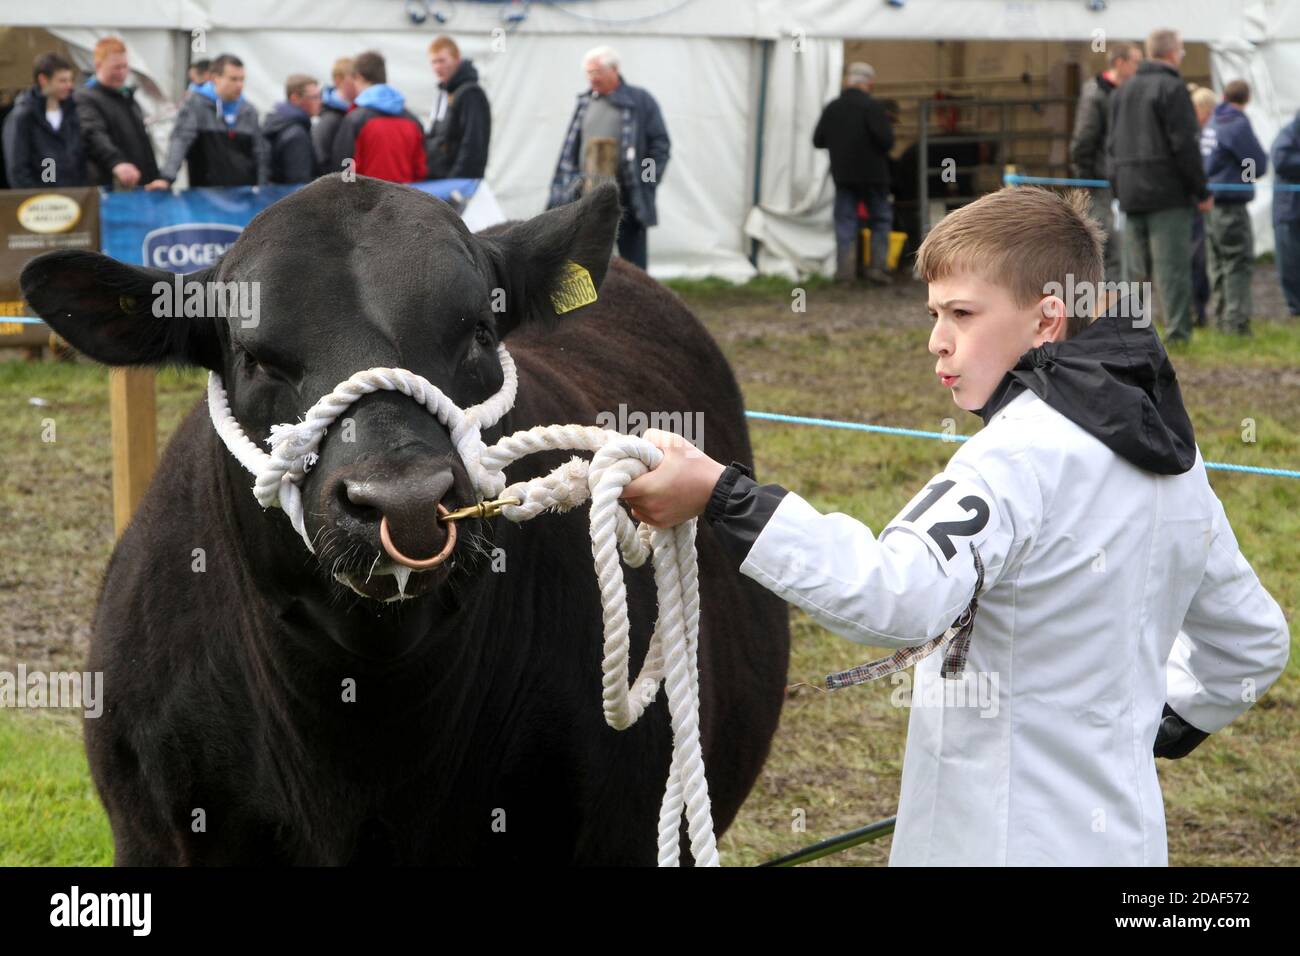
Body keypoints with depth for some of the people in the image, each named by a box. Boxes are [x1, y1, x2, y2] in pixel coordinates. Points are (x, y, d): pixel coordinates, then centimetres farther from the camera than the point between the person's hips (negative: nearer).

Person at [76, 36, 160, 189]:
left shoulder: (128, 97, 21)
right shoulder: (86, 99, -8)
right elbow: (94, 135, -27)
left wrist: (153, 179, 26)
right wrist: (116, 162, -45)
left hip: (143, 187, 9)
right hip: (112, 189, -9)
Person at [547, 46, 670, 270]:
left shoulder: (640, 101, 0)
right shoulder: (585, 102, 13)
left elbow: (660, 144, 0)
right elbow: (570, 149, 16)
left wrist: (647, 183, -8)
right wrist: (561, 191, 10)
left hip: (627, 200, -4)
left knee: (632, 259, 2)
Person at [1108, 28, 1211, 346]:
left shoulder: (1122, 92, 15)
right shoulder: (1172, 88, -9)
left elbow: (1113, 146, 17)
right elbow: (1185, 145, -13)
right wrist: (1202, 191, -8)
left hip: (1131, 195, 7)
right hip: (1167, 194, -7)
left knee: (1136, 270, 11)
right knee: (1173, 265, -6)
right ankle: (1178, 331, -8)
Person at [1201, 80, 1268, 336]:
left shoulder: (1212, 123, 11)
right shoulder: (1238, 125, -12)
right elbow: (1260, 165, -8)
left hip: (1211, 204, 8)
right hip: (1231, 202, -8)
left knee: (1218, 264, 14)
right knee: (1239, 263, -5)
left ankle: (1221, 317, 20)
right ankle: (1237, 320, -9)